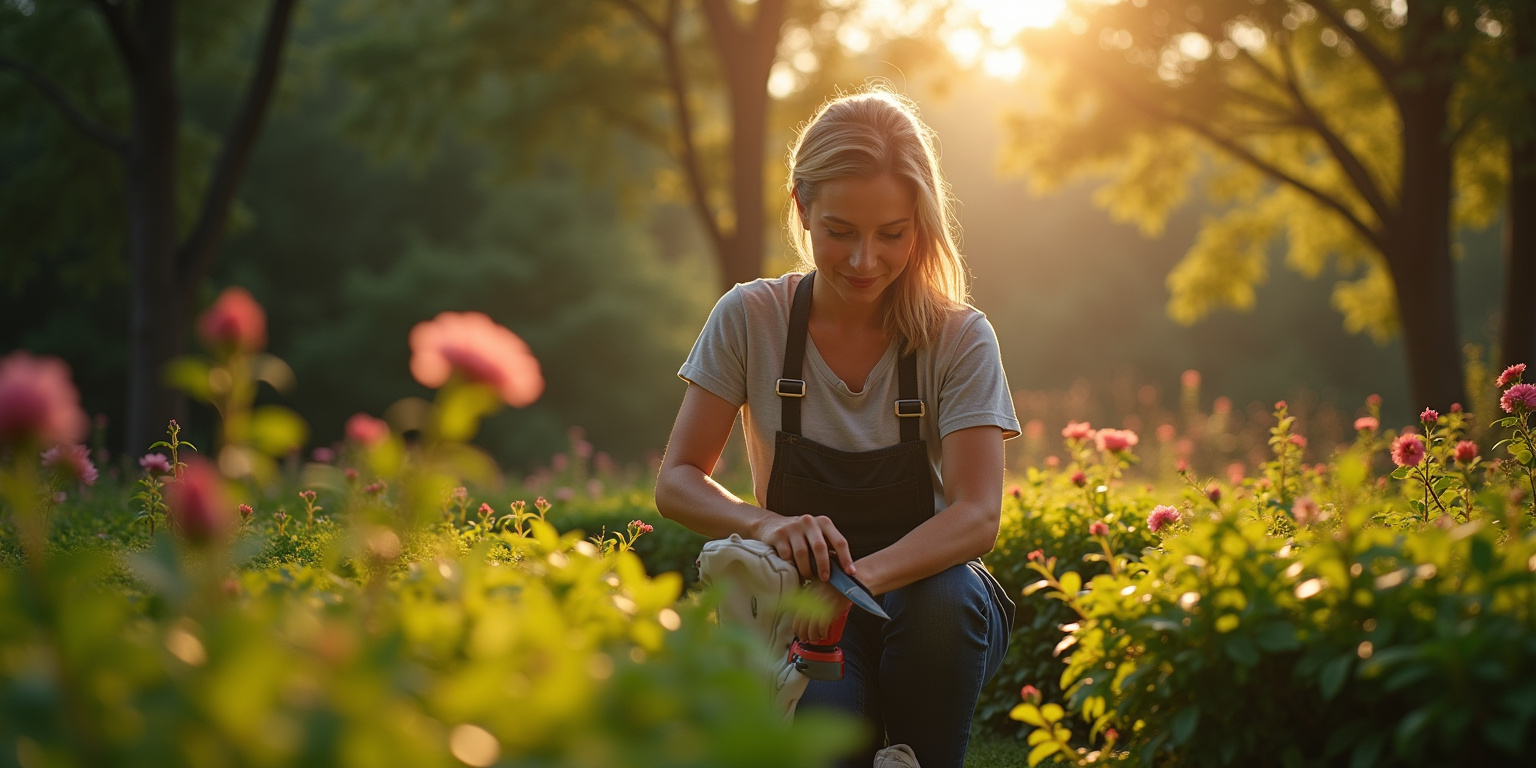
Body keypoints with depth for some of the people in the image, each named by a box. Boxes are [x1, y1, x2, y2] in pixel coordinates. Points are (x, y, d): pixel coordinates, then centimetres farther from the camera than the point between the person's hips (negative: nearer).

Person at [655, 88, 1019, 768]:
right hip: (802, 607, -1)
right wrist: (766, 524, -30)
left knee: (951, 595, -36)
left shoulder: (959, 341, -8)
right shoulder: (751, 321, -5)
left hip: (921, 591, 1)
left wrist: (862, 577, -40)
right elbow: (676, 481, -7)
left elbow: (977, 516, -20)